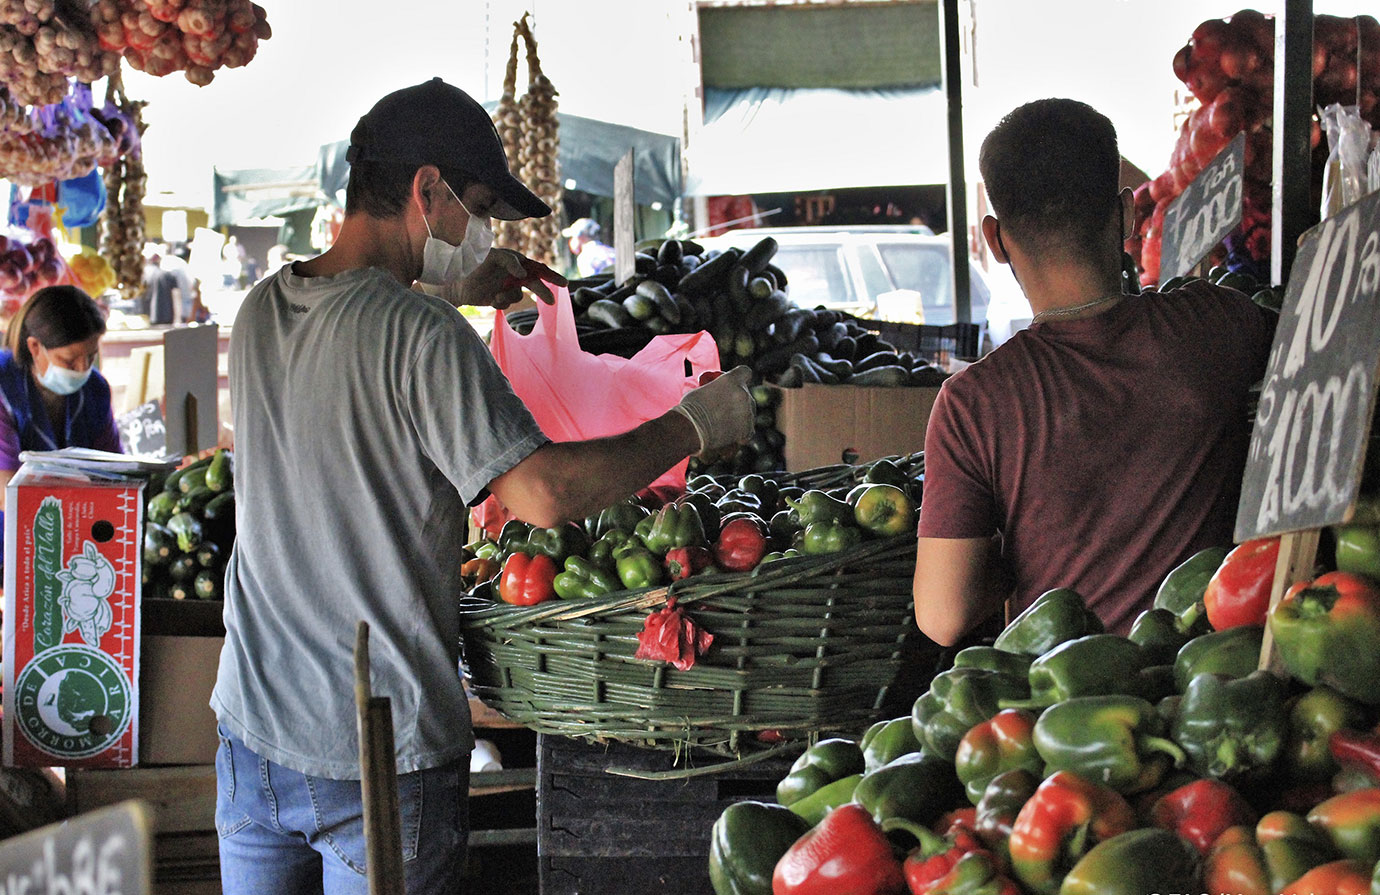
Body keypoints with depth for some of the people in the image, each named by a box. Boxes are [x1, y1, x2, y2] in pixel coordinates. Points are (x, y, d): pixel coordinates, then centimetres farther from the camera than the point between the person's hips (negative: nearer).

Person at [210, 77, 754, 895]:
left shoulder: (261, 312, 5)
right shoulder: (421, 336, -19)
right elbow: (541, 492, -24)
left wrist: (454, 295, 23)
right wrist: (694, 426, -13)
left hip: (251, 730, 6)